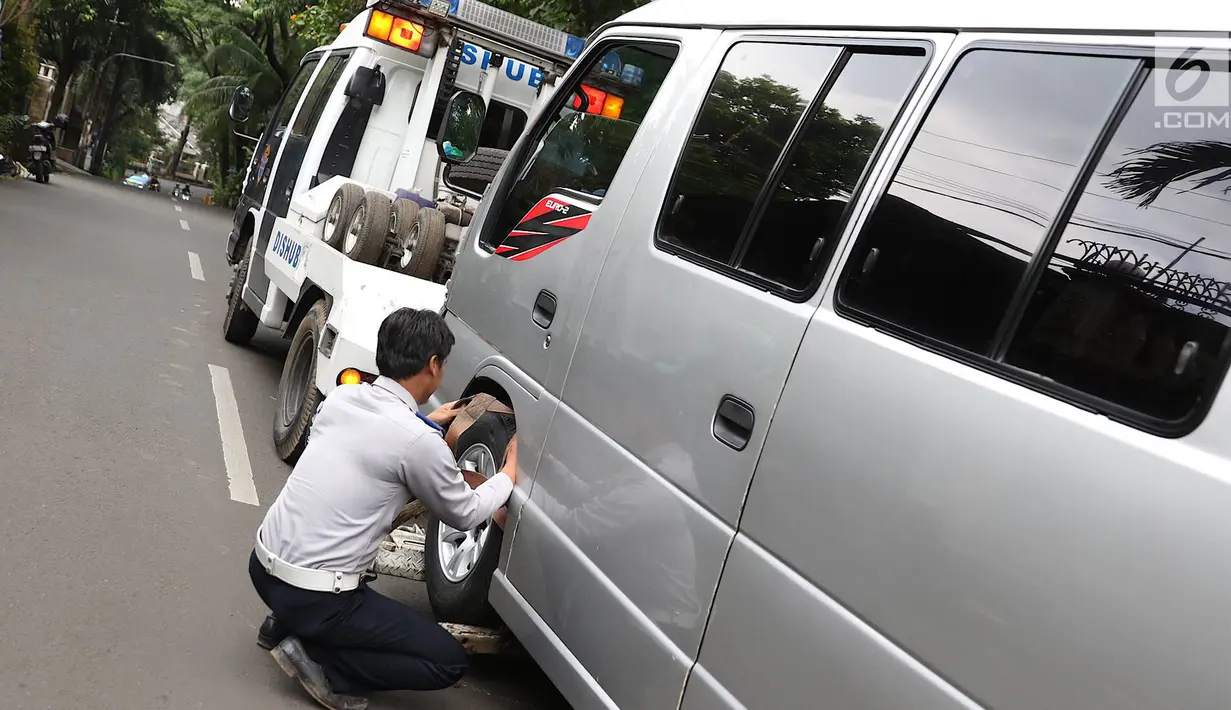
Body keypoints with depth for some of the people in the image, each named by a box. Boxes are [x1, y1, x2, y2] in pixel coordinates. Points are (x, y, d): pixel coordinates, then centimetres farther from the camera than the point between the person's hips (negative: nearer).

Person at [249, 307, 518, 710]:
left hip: (263, 565, 8)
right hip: (312, 596, -8)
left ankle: (286, 624, 23)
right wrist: (508, 474, 14)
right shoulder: (418, 442, -18)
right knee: (449, 662, 3)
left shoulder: (341, 398, 2)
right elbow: (464, 514, 0)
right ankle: (317, 661, -3)